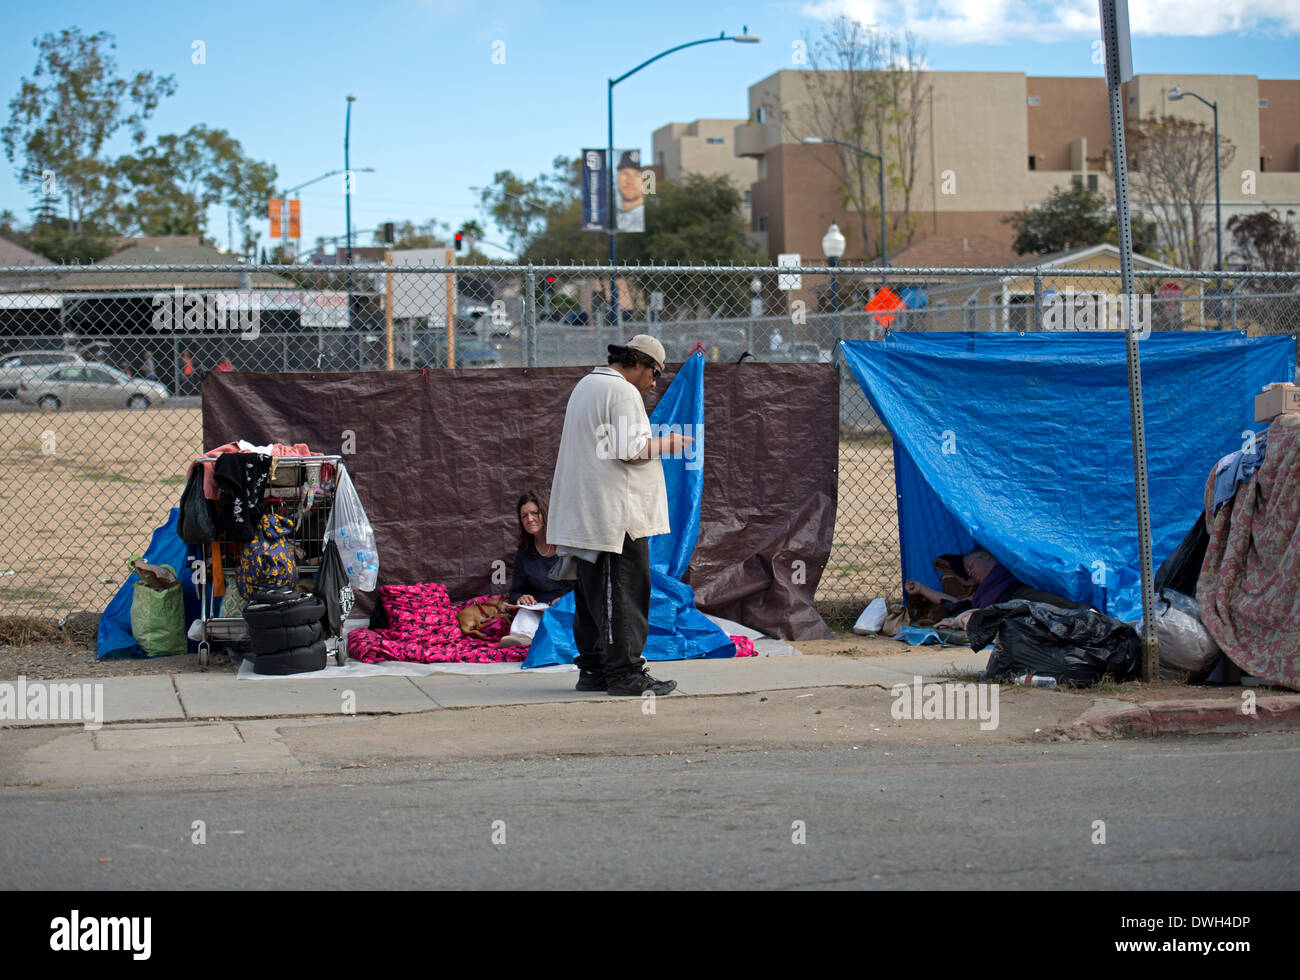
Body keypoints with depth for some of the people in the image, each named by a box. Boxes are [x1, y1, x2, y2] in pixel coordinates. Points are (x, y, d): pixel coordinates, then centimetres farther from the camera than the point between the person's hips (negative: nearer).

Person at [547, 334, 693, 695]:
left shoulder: (585, 386, 20)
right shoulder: (622, 392, -12)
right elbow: (632, 450, -19)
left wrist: (655, 441, 22)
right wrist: (667, 444, -4)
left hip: (585, 514, 10)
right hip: (615, 515, -10)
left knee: (593, 595, 12)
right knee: (624, 594, -8)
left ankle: (592, 669, 16)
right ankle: (625, 672, -8)